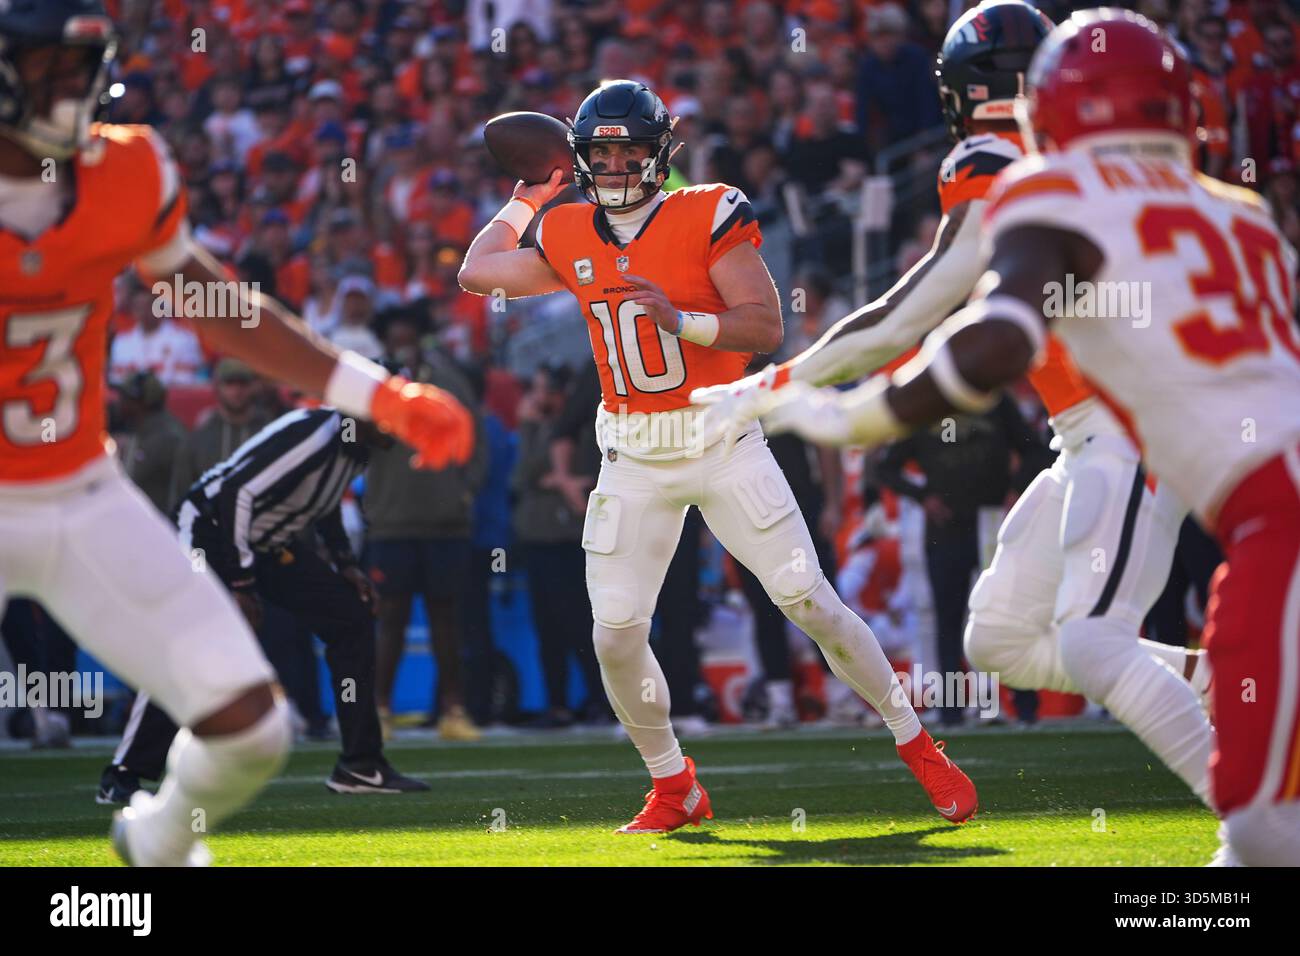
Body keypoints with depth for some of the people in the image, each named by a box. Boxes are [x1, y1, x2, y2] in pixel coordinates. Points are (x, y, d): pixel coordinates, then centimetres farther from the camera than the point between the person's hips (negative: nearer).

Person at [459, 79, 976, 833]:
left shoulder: (708, 217, -9)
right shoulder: (570, 239, 5)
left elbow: (768, 326, -15)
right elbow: (477, 273, 19)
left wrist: (681, 320, -29)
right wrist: (528, 200, 23)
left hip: (722, 440, -4)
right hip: (633, 459, 4)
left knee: (810, 602, -7)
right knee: (616, 637, -3)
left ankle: (919, 748, 8)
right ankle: (675, 791, 16)